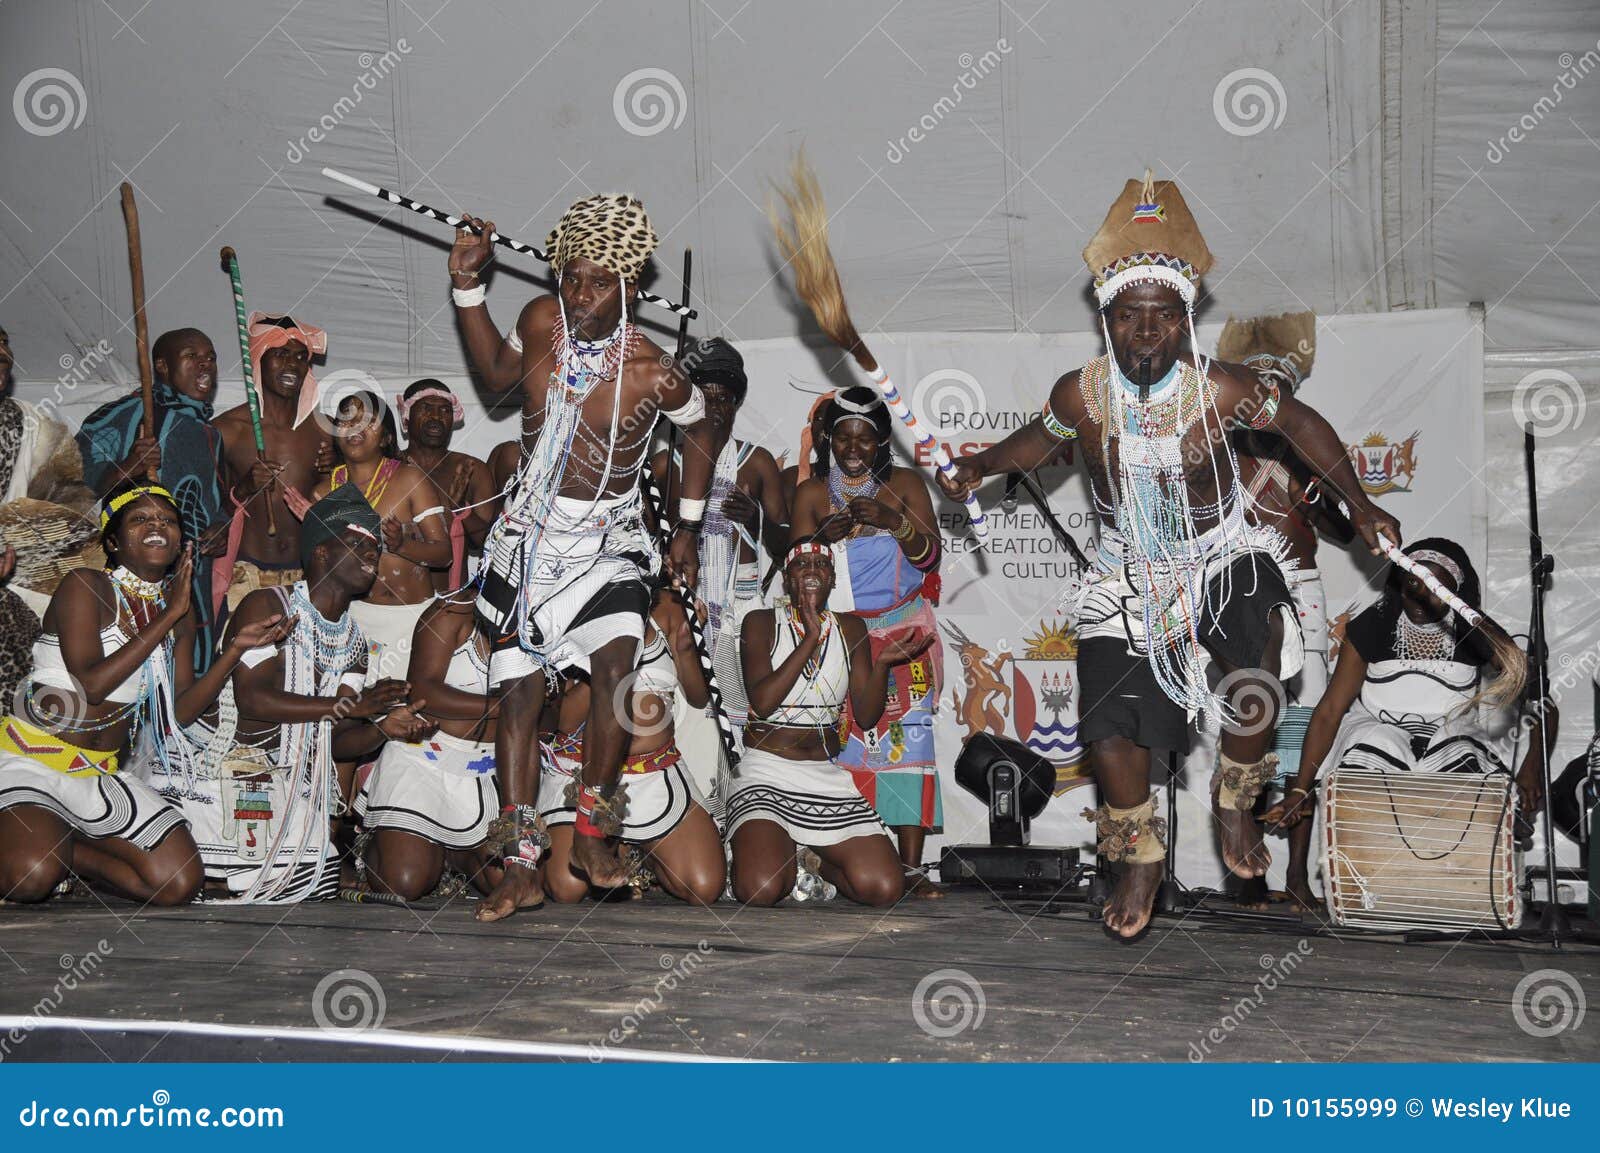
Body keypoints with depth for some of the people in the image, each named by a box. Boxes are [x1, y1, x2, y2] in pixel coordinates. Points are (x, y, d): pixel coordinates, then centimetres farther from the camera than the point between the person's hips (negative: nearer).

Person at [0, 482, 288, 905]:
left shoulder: (178, 613, 10)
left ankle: (69, 852, 8)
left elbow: (179, 712, 6)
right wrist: (167, 619, -17)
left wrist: (237, 647, -4)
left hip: (102, 773, 6)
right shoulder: (85, 586, -9)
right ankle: (47, 841, 4)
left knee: (181, 882, -13)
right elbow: (91, 684, -20)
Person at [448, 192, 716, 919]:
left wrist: (688, 528, 7)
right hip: (530, 533, 3)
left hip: (609, 539, -3)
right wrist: (467, 285, 7)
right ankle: (523, 869, 3)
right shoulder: (542, 322, -6)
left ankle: (589, 831, -6)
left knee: (614, 668, -24)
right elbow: (498, 374, 15)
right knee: (519, 691, -2)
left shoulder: (654, 374, -15)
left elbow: (701, 434, 5)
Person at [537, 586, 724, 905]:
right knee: (567, 889, -20)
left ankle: (638, 848, 20)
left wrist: (686, 651, -10)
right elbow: (565, 721, -11)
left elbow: (699, 699, 9)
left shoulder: (665, 608, 5)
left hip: (658, 770, 3)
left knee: (706, 889, -9)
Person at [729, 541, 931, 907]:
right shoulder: (761, 623, 1)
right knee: (760, 890, -27)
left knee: (885, 888, -17)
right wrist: (811, 637, -17)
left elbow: (866, 716, 6)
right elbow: (763, 701, -15)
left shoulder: (851, 629, 11)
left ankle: (822, 861, 16)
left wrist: (883, 663, -13)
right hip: (767, 770, -3)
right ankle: (776, 852, 10)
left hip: (829, 777, 3)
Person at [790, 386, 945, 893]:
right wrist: (825, 537, -15)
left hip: (903, 632, -1)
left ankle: (910, 865, -11)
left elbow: (930, 555, -2)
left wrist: (892, 520, -19)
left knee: (907, 733, -11)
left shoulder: (905, 483, 6)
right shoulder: (811, 494, 8)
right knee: (841, 737, -10)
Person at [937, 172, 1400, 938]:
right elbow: (1041, 439, 9)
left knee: (1256, 669, -32)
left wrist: (1357, 504, -6)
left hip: (1222, 554, -2)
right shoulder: (1082, 394, -15)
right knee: (1110, 734, -8)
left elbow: (1300, 425, -2)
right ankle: (1142, 858, 23)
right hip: (1128, 567, 2)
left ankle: (1235, 800, 0)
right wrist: (984, 465, -4)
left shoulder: (1220, 391, -20)